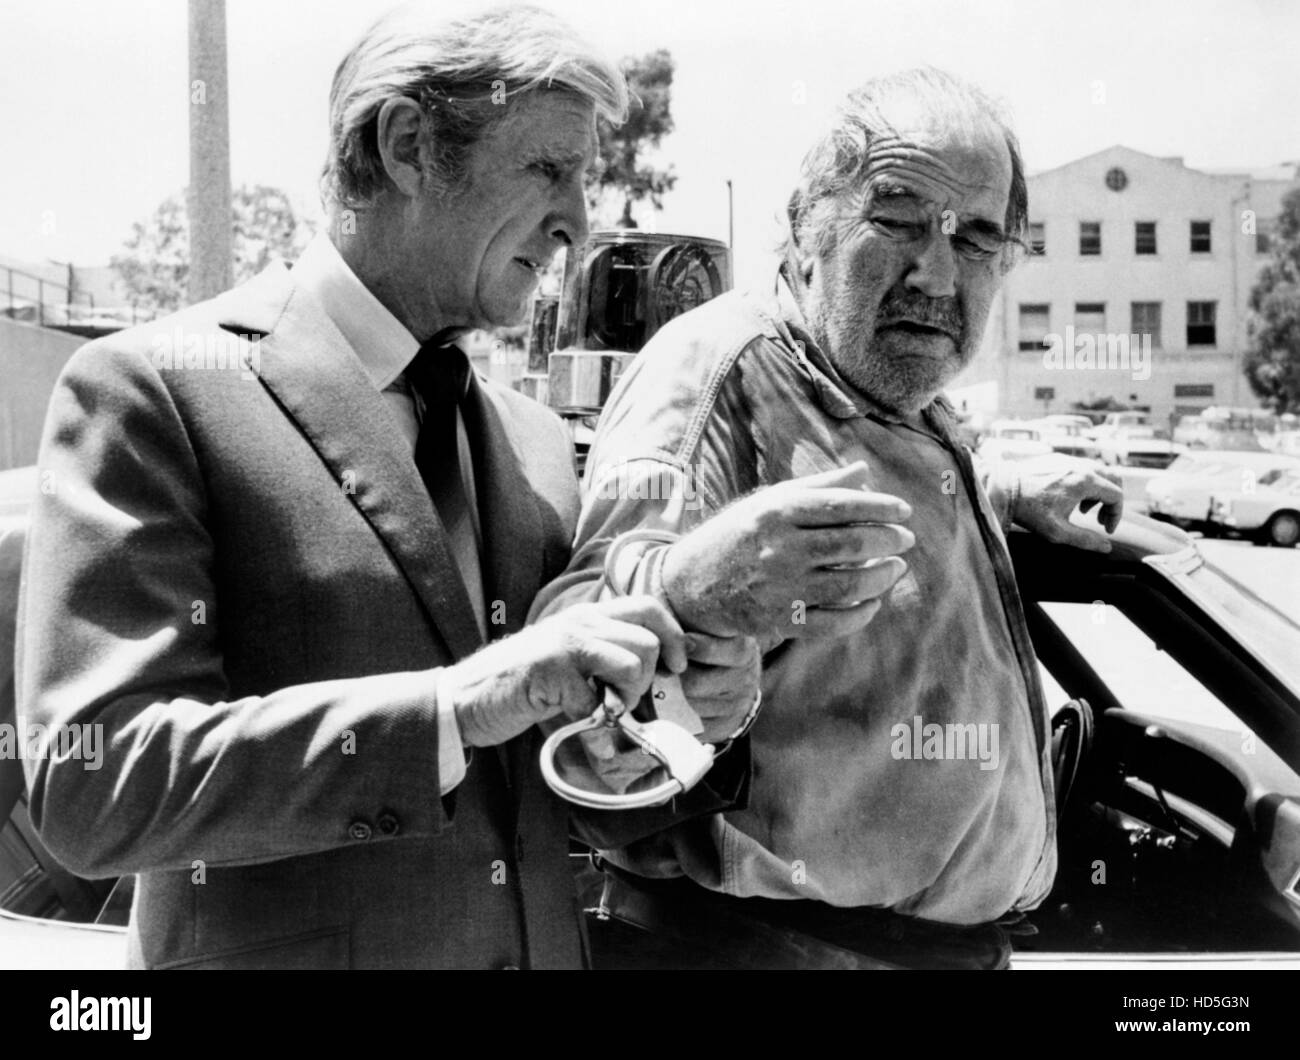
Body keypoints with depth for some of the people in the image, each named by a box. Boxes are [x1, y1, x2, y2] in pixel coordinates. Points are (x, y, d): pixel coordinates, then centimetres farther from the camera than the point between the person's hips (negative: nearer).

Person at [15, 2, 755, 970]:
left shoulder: (537, 440, 5)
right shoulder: (154, 386, -12)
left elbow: (563, 784, 10)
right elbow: (92, 786, -20)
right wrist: (454, 707, -28)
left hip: (544, 939, 6)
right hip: (282, 945, -5)